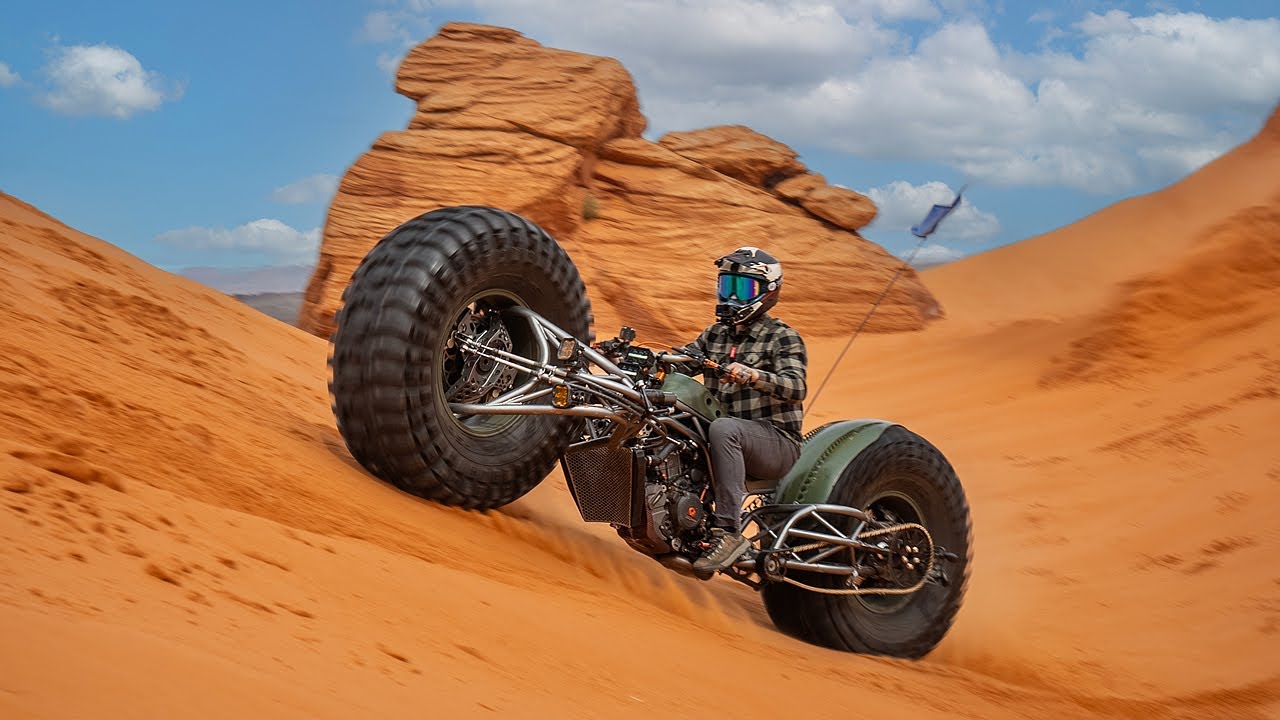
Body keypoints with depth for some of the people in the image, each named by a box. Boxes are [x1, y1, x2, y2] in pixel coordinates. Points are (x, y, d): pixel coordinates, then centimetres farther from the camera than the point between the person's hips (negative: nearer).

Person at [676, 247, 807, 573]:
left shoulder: (782, 336, 0)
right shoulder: (715, 333, 20)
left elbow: (796, 387, -16)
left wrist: (752, 375, -34)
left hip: (776, 439, -6)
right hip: (734, 443, 6)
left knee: (723, 428, -36)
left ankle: (728, 531, -38)